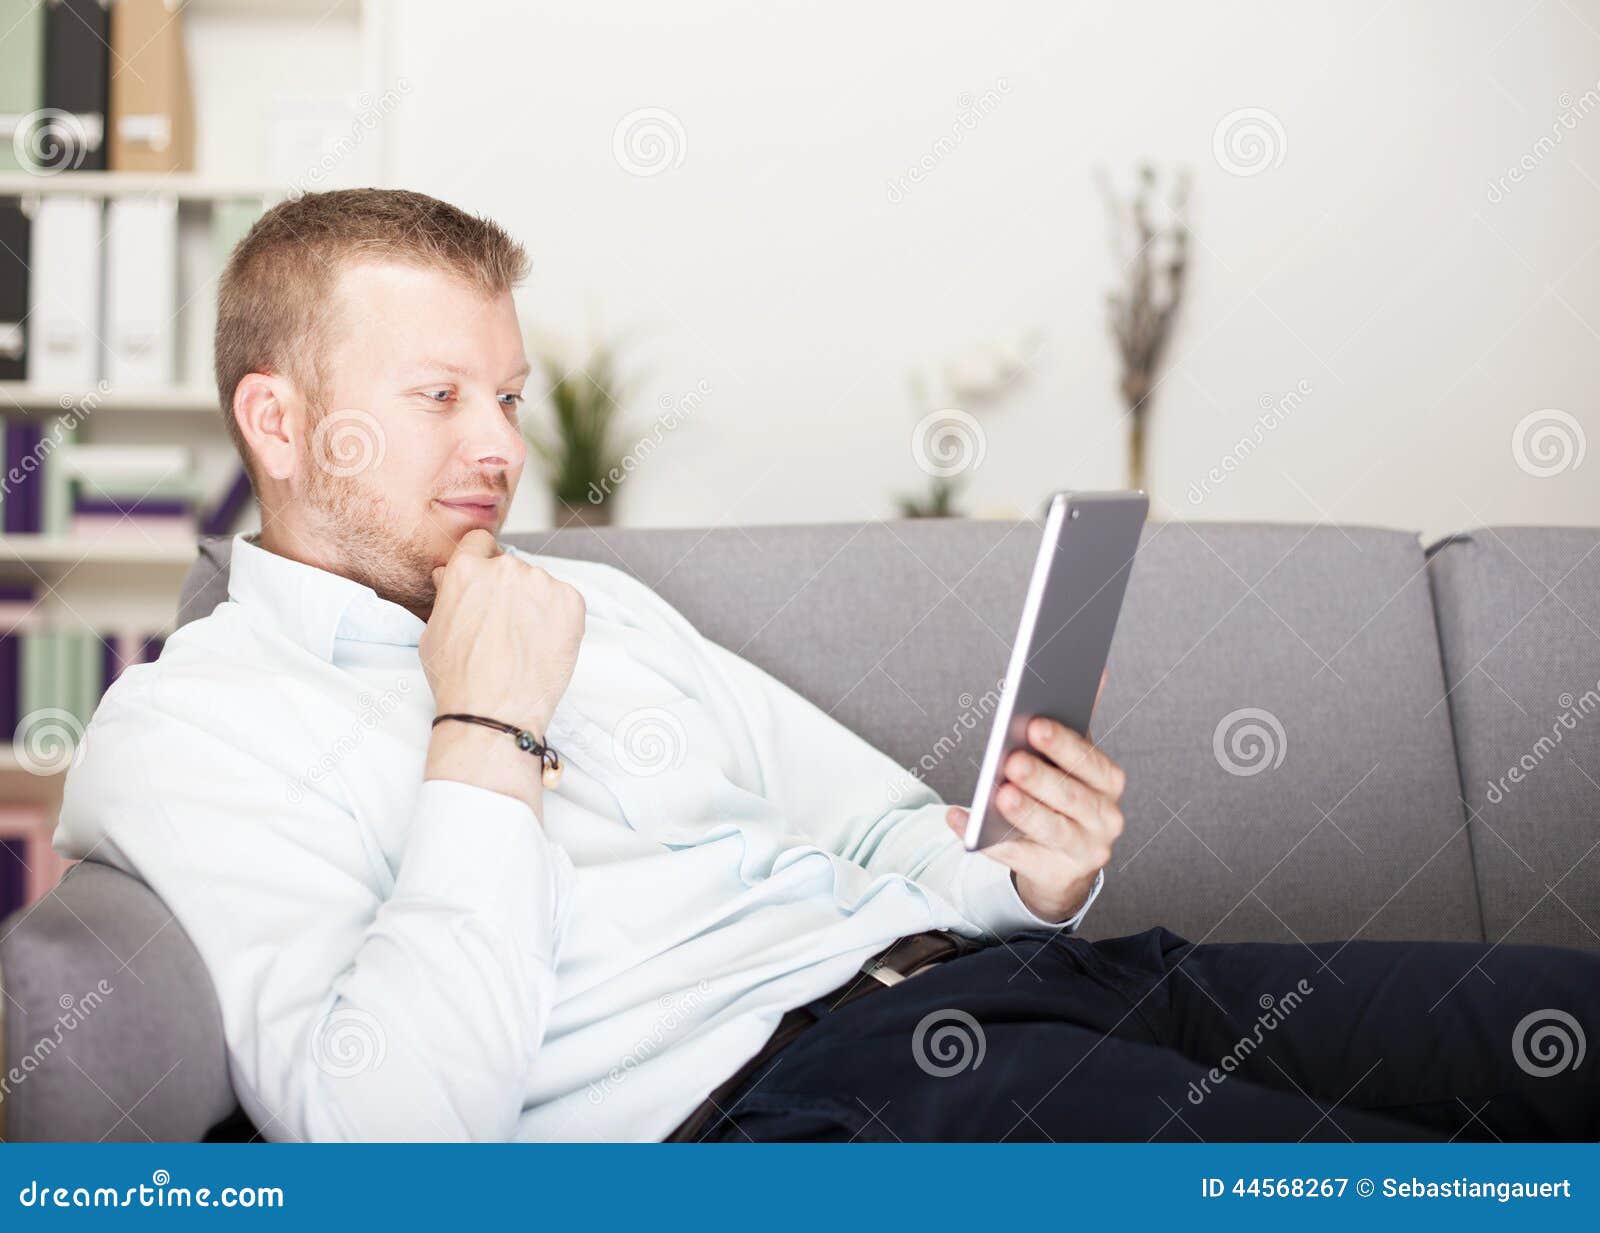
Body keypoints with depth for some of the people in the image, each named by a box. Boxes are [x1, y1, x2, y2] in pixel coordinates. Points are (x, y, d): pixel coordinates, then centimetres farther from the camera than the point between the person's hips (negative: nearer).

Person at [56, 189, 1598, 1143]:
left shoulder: (592, 602, 24)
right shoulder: (183, 732, 2)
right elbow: (391, 1134, -13)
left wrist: (1025, 878, 0)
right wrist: (488, 733, -10)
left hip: (960, 961, 8)